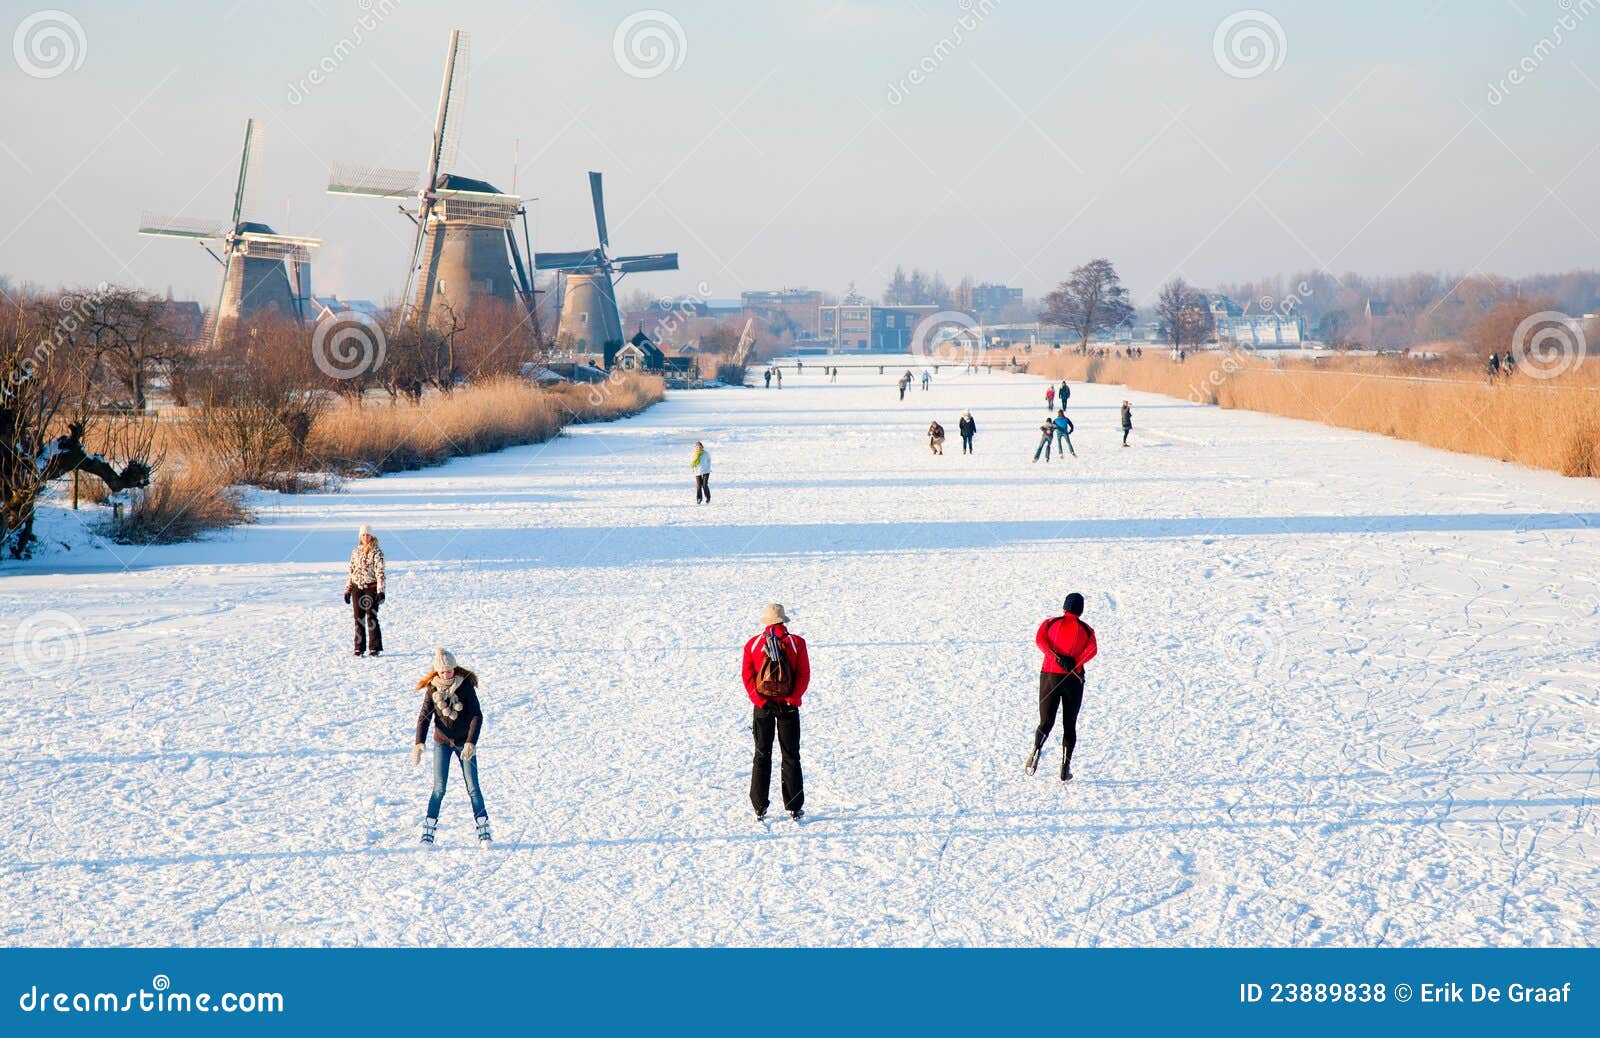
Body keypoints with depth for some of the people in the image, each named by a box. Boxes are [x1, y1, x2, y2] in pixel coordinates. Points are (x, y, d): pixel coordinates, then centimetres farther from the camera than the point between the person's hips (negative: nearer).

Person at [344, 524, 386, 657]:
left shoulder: (376, 552, -4)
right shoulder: (356, 552, 12)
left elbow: (380, 572, -9)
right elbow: (351, 571, 17)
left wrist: (380, 591, -16)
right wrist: (347, 590, 15)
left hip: (371, 587, -5)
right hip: (357, 587, 5)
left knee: (371, 618, -5)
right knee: (358, 618, 6)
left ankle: (375, 648, 0)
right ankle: (359, 648, 11)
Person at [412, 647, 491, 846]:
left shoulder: (465, 685, -12)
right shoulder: (432, 688, -6)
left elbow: (477, 715, -14)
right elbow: (424, 716, -5)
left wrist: (471, 742, -24)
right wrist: (419, 744, -17)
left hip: (465, 742, -1)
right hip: (442, 742, 1)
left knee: (473, 787, -2)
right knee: (439, 788, -4)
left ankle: (483, 830, 4)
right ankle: (428, 831, 3)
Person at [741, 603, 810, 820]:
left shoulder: (753, 644, 0)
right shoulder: (797, 643, -3)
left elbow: (747, 676, -4)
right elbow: (804, 675, -7)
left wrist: (759, 700, -6)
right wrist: (792, 699, -7)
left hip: (763, 706, 1)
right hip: (789, 705, -1)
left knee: (762, 756, 9)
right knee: (791, 756, 6)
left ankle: (759, 808, 5)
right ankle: (794, 808, 3)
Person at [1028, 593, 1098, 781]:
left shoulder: (1050, 623, 8)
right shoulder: (1086, 630, 6)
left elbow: (1040, 640, -11)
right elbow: (1092, 650, -13)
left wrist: (1057, 657, -18)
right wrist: (1074, 663, -18)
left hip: (1049, 676, 0)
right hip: (1073, 680, 0)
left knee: (1046, 722, 4)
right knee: (1069, 725, 10)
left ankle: (1036, 749, -26)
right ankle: (1066, 766, 0)